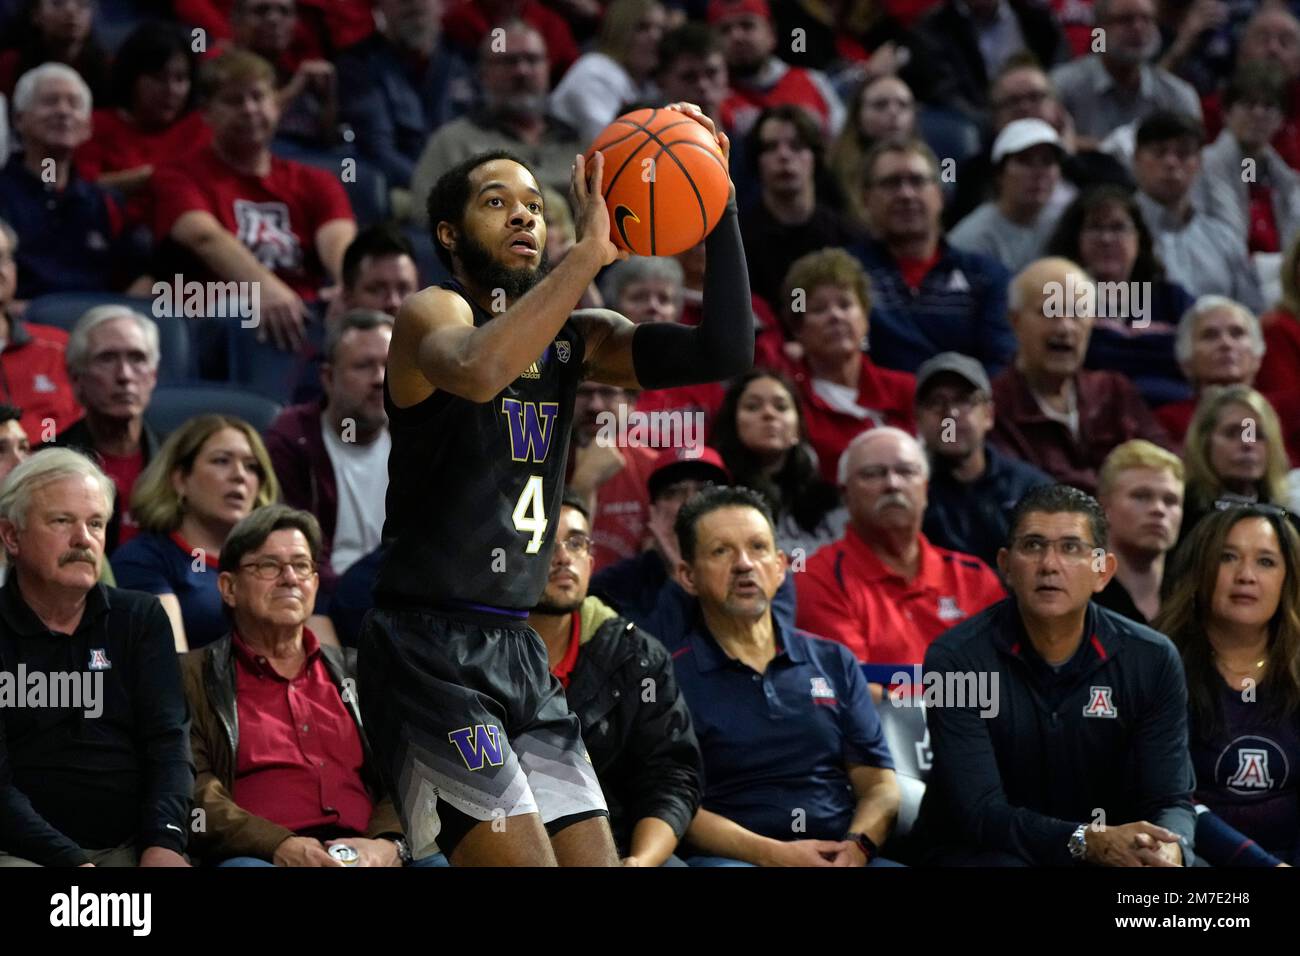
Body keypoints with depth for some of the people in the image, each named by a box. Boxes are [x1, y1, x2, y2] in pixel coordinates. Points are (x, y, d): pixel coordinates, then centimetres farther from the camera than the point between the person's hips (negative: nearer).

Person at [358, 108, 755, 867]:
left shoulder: (575, 337, 11)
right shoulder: (432, 314, -9)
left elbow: (725, 354, -1)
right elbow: (478, 371, -34)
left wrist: (720, 211, -9)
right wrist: (589, 255, -32)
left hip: (519, 648, 8)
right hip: (431, 652, -8)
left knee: (595, 856, 6)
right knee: (524, 858, -17)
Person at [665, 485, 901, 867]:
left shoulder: (834, 663, 19)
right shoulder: (668, 674, 5)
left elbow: (879, 787, 15)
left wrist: (856, 846, -7)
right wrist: (773, 854, -16)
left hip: (841, 855, 4)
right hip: (733, 858, -4)